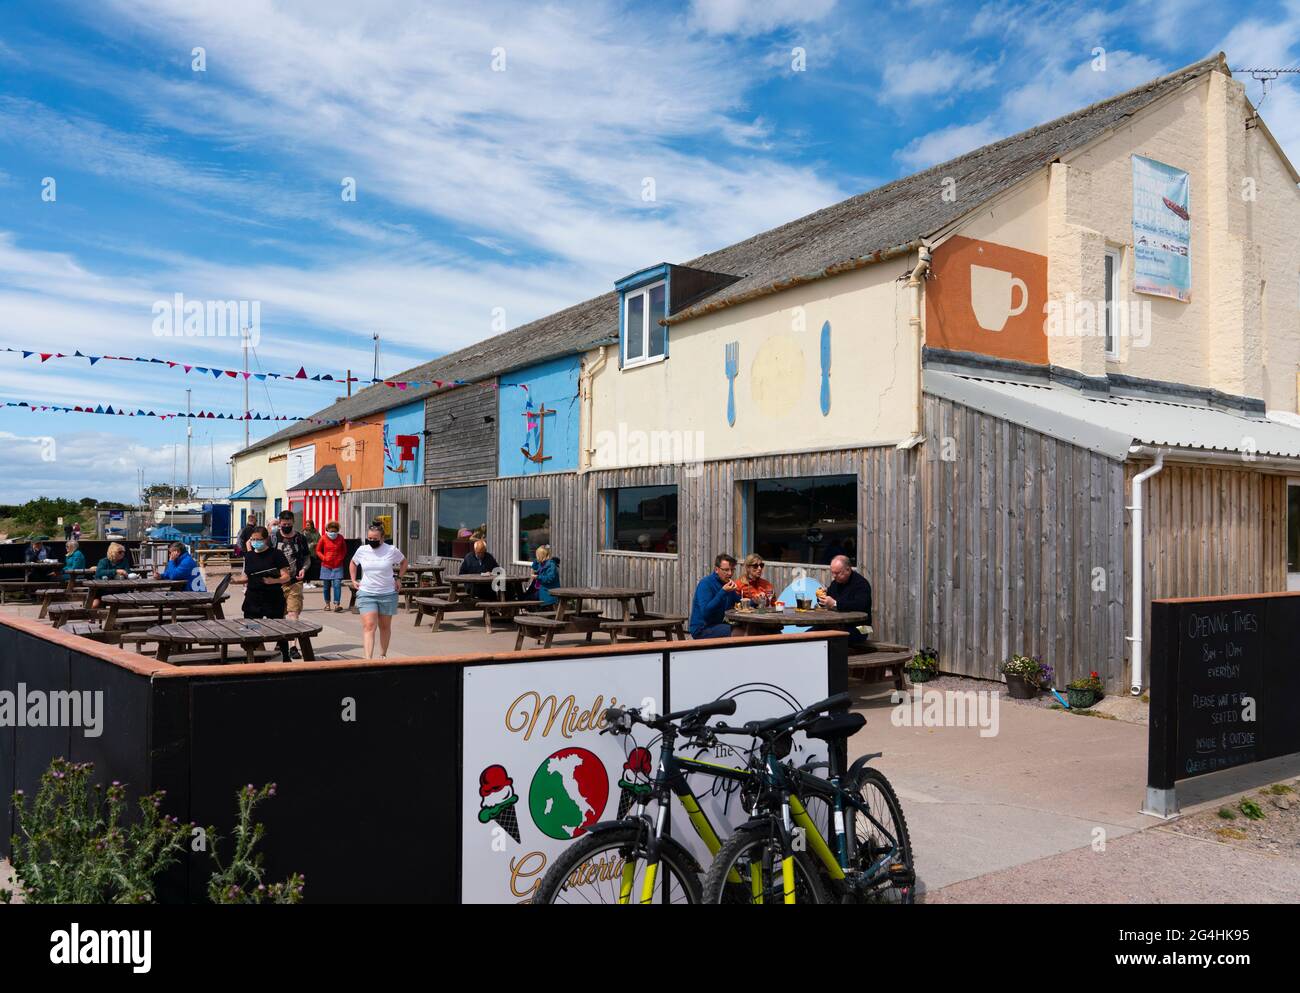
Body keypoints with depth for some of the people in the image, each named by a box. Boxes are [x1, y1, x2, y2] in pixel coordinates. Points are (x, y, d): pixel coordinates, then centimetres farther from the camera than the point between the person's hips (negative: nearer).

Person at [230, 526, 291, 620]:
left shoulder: (276, 554, -6)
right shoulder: (249, 555, 10)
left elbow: (286, 576, -8)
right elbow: (246, 577, 18)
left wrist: (274, 580, -26)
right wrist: (235, 579, -1)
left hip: (273, 599, -4)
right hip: (253, 599, 5)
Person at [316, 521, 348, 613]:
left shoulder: (341, 538, -1)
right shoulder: (323, 539, -3)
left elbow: (344, 550, 13)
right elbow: (318, 550, 6)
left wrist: (341, 558, -1)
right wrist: (324, 558, -7)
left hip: (338, 566, -1)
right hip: (326, 566, 1)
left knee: (337, 585, -11)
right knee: (326, 586, 9)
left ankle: (337, 604, -13)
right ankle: (327, 604, 23)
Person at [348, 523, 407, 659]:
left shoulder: (391, 550, -6)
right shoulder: (362, 550, -1)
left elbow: (404, 561, 13)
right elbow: (353, 563, 20)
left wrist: (399, 578, 5)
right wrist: (353, 580, 11)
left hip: (387, 594, 0)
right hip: (366, 593, 0)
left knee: (385, 627, 12)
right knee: (368, 626, -13)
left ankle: (383, 655, 29)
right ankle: (368, 659, -19)